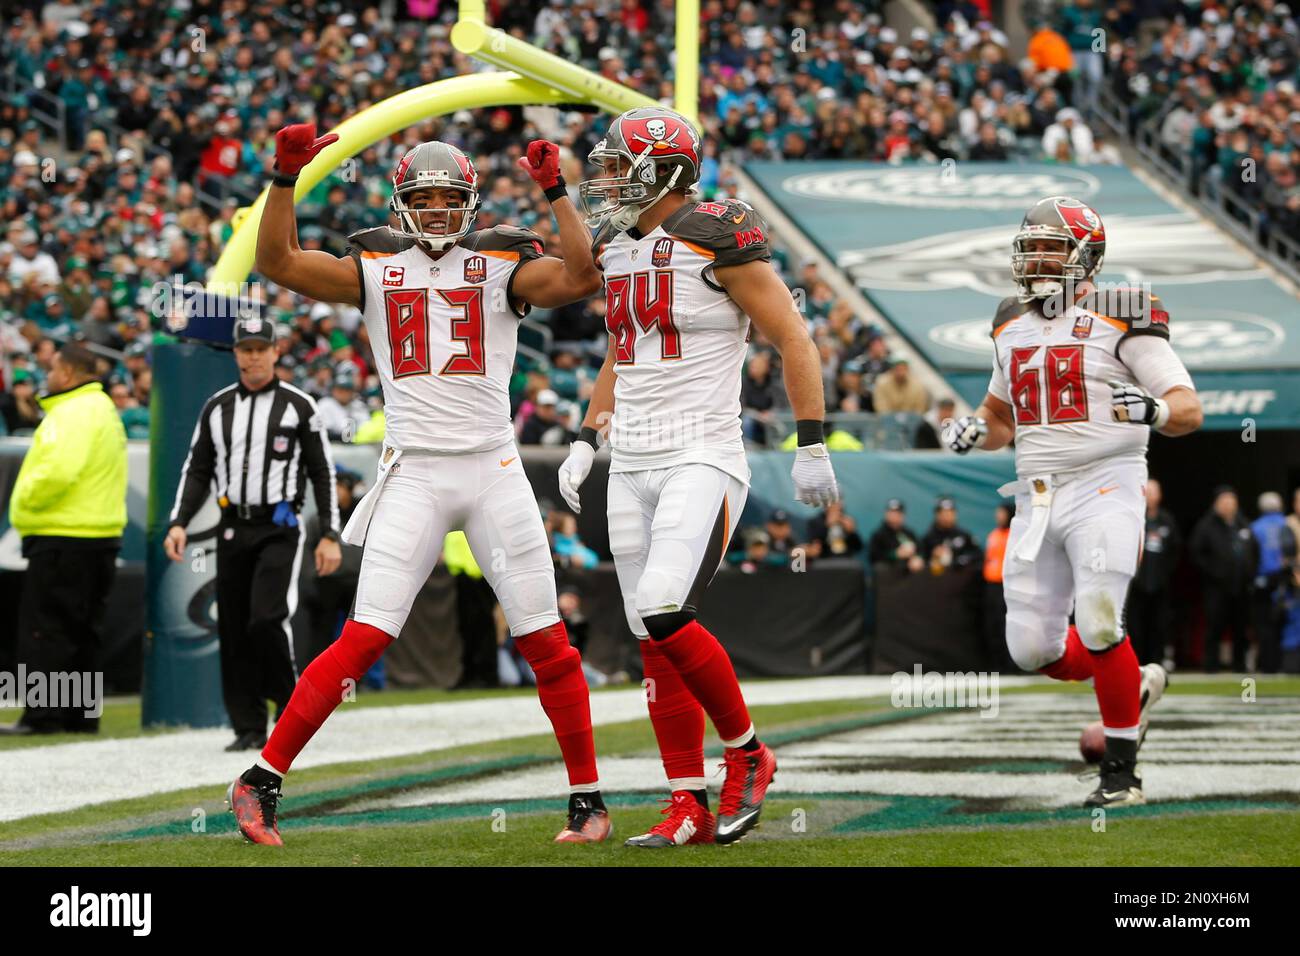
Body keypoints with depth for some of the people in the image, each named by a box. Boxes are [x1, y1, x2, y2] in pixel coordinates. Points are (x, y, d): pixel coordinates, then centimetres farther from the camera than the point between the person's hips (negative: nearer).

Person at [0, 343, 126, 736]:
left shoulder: (73, 412, -15)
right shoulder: (103, 409, 18)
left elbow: (58, 469, -28)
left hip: (62, 537, -10)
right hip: (100, 534, 10)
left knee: (45, 629, -6)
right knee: (81, 630, 13)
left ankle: (43, 715, -8)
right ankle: (80, 713, 15)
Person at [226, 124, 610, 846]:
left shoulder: (501, 265, 6)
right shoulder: (375, 268, 8)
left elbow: (580, 278, -11)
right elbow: (276, 262, -3)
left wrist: (555, 193, -13)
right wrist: (286, 177, -12)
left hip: (494, 472, 1)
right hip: (414, 478, -1)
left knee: (546, 644, 1)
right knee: (363, 642, -10)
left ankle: (587, 800, 13)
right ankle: (260, 781, -5)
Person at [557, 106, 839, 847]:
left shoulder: (718, 238, -11)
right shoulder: (620, 249, 13)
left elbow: (794, 340, -9)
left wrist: (813, 448, -12)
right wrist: (587, 440, 17)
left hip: (703, 460, -8)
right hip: (633, 467, 8)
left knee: (665, 614, -21)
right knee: (656, 645, 4)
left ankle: (748, 755, -2)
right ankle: (689, 808, 9)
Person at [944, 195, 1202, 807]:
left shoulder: (1118, 320, -6)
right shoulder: (1012, 326, 14)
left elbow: (1190, 411, -10)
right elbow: (1000, 414, 28)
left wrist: (1153, 410, -32)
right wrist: (974, 431, 6)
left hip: (1104, 487, -6)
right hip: (1036, 498, 6)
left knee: (1099, 625, -18)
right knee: (1032, 649, 2)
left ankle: (1121, 771, -5)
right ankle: (1136, 685, 29)